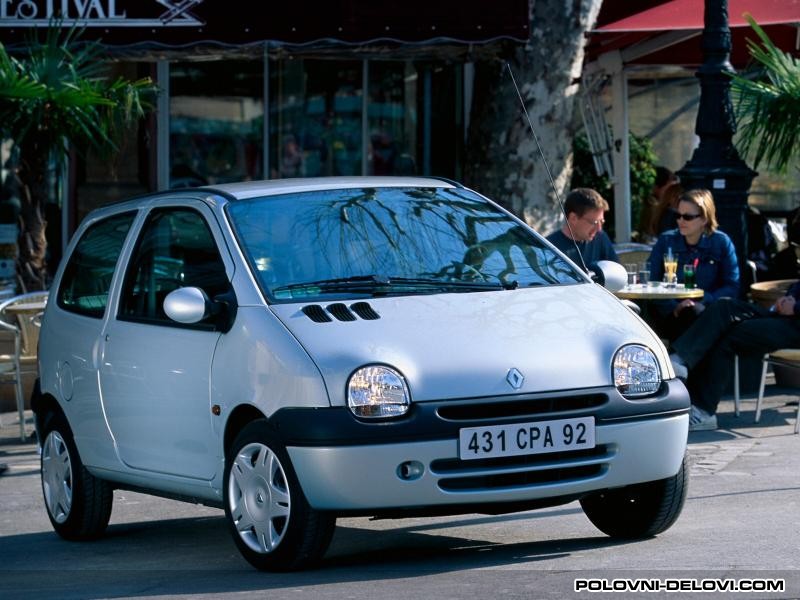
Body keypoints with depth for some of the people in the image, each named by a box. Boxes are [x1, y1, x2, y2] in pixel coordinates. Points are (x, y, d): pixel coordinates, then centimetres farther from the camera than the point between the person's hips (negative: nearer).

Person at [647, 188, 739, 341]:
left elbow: (732, 287, 2)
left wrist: (703, 301, -15)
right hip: (670, 316, 0)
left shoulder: (721, 242, 6)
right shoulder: (665, 241, 7)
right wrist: (674, 307, -17)